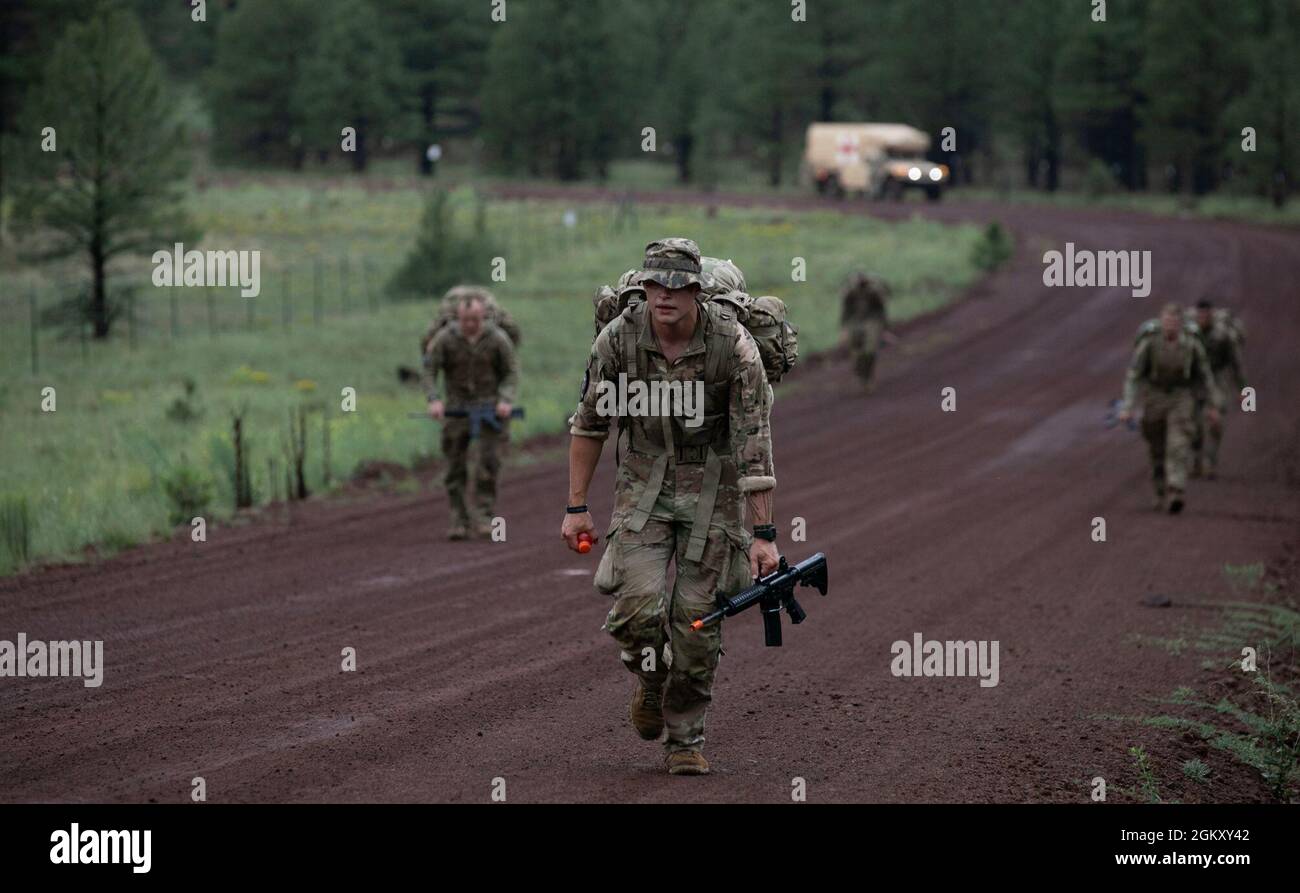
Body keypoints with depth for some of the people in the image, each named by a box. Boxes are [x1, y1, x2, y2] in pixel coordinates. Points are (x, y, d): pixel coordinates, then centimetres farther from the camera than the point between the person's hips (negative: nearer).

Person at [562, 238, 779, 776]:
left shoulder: (733, 345, -21)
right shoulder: (619, 338, -14)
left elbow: (754, 444, -18)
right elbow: (589, 423, -1)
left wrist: (763, 534, -19)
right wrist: (577, 507, 0)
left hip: (714, 486, -1)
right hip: (645, 482, 1)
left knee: (696, 621, -1)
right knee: (637, 607, -15)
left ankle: (686, 740, 16)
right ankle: (650, 678, 19)